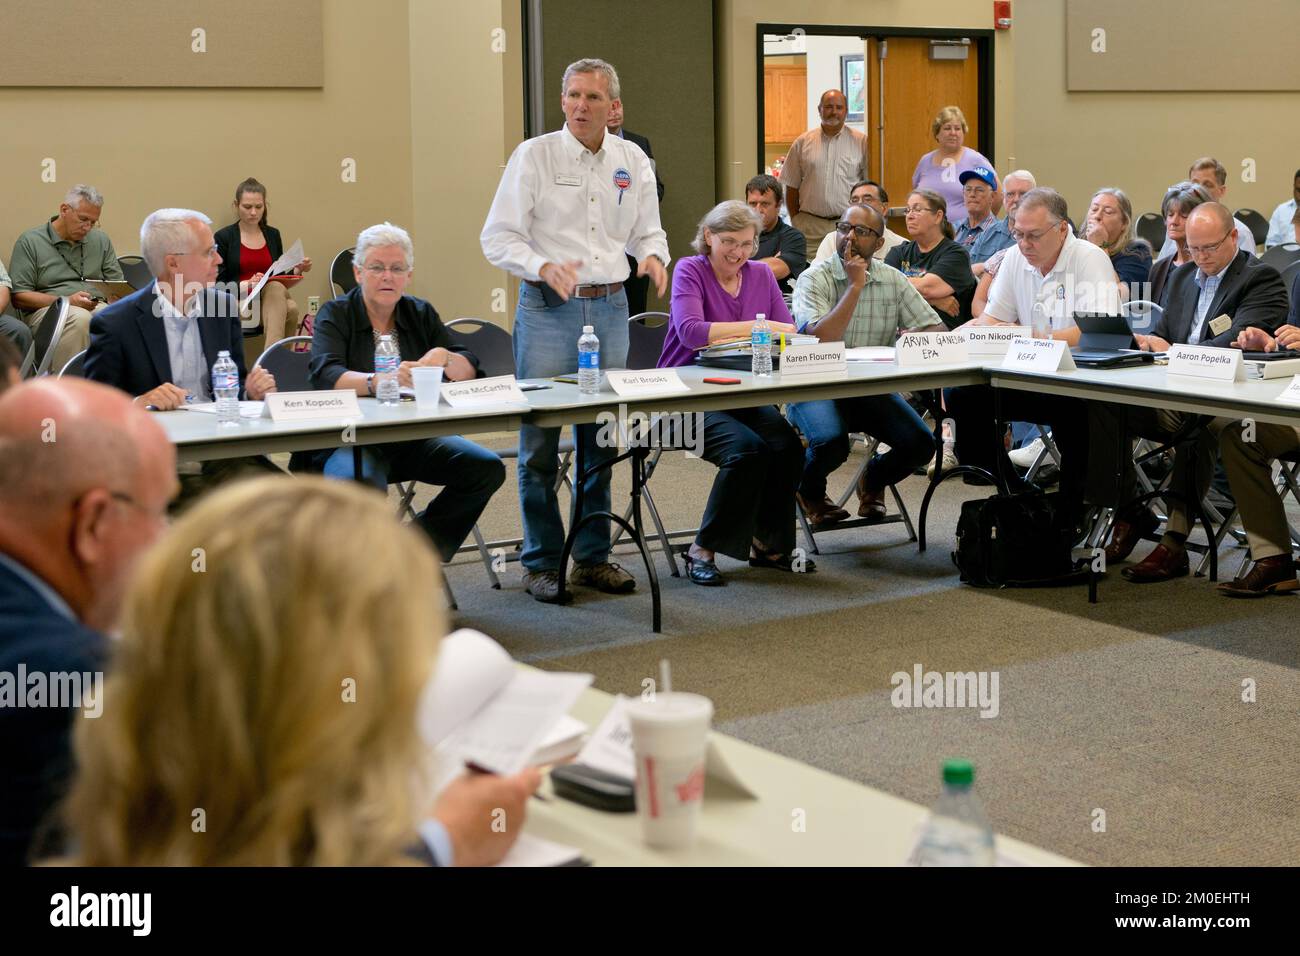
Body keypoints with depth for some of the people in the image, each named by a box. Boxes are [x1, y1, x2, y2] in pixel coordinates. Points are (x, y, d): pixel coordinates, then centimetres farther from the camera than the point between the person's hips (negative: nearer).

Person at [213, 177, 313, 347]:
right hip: (239, 301, -4)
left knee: (290, 308, -33)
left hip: (272, 297, 4)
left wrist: (297, 270, 1)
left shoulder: (273, 235, 16)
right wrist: (247, 285, -21)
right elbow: (219, 284, -4)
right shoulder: (223, 237, 2)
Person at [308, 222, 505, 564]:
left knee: (487, 468, -17)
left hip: (414, 438, 5)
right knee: (364, 484, -37)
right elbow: (325, 376, -19)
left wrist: (444, 357, -17)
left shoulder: (420, 314, 12)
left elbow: (470, 372, 7)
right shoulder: (335, 314, 0)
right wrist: (378, 380, -38)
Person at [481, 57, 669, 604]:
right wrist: (545, 268, -24)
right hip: (547, 311, -4)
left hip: (609, 307, 4)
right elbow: (497, 237, -7)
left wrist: (653, 255, -7)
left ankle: (593, 557, 20)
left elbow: (648, 231, 17)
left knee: (602, 437, 9)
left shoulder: (633, 163, 8)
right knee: (540, 441, -3)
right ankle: (542, 563, 8)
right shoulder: (534, 156, -4)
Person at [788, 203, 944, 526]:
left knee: (920, 443, -18)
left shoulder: (894, 281, 6)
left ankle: (874, 480, 17)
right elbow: (819, 339, -23)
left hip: (872, 388, 4)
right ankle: (809, 490, 5)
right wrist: (856, 286, -19)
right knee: (831, 443, -33)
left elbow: (937, 330, 3)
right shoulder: (814, 279, -7)